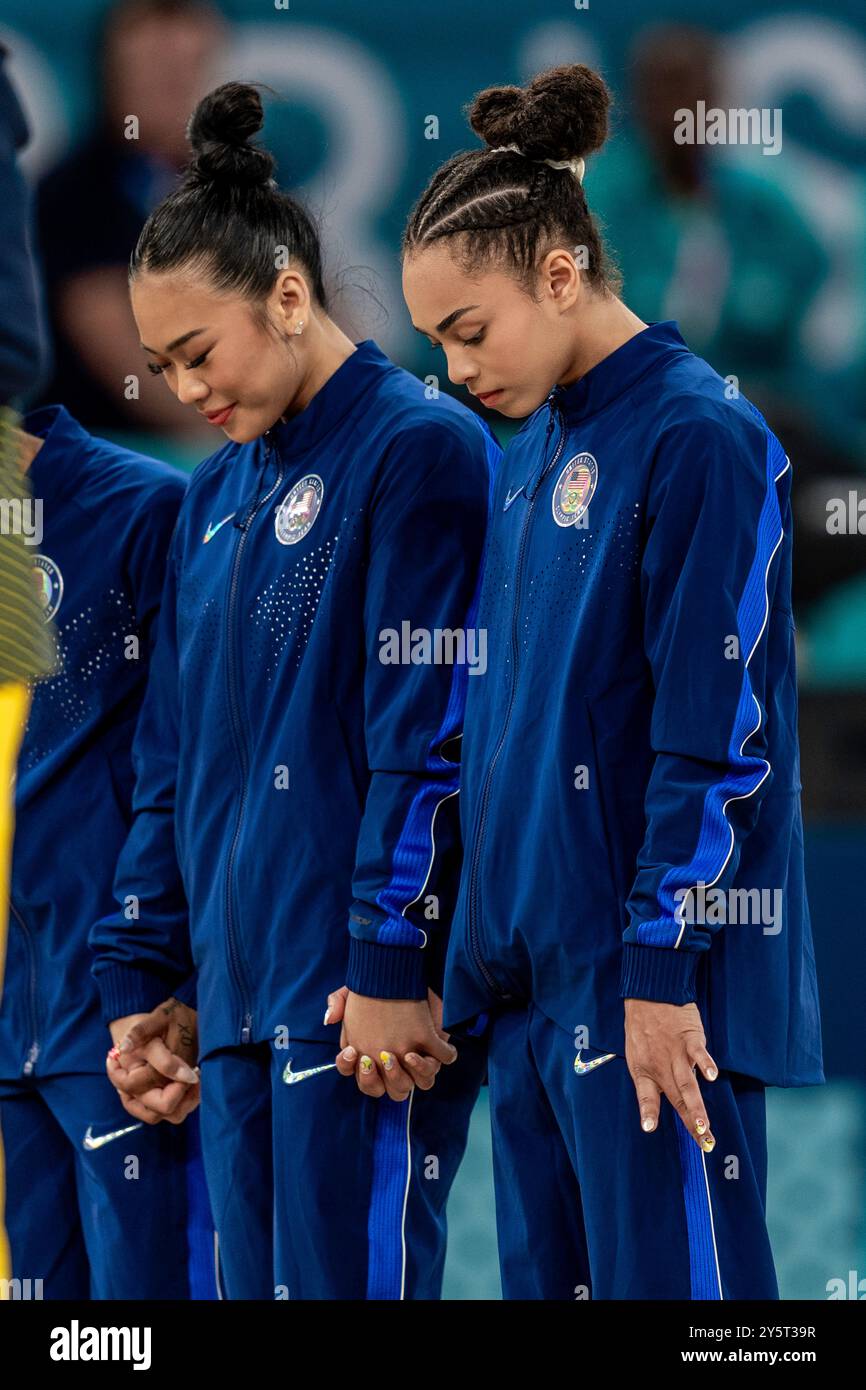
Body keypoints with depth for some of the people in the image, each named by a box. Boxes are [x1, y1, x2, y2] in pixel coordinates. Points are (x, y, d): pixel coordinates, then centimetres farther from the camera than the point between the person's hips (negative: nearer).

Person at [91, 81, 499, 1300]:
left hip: (369, 1012, -8)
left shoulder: (419, 449, -7)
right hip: (235, 1006, 8)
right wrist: (149, 981, 17)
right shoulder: (218, 493, 19)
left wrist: (392, 969, -18)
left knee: (353, 1279, -10)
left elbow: (427, 733, -14)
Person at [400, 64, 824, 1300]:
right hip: (531, 979, 8)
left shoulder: (699, 440, -11)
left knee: (668, 1280, -9)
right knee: (548, 1277, 8)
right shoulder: (531, 450, 15)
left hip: (651, 988, -8)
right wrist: (478, 955, 16)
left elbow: (719, 741, -15)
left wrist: (661, 975, -17)